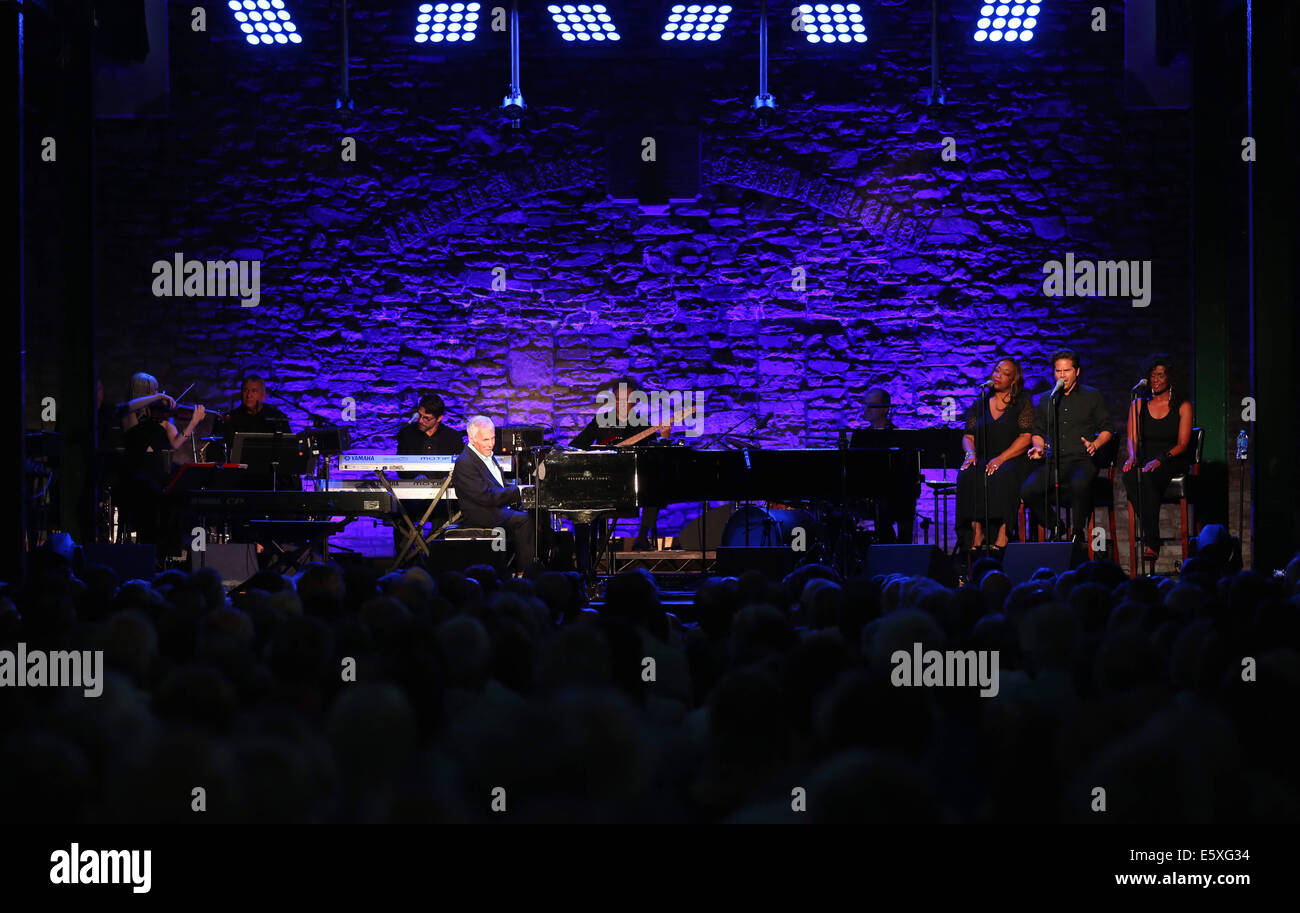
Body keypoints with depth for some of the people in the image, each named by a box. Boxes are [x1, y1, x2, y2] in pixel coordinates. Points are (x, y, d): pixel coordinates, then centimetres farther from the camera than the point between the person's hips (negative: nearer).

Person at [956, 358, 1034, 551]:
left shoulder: (1023, 402, 5)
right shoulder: (980, 402, 16)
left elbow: (1025, 437, -5)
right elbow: (968, 436, 16)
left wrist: (1001, 458, -17)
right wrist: (971, 453, -7)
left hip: (1012, 459, -3)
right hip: (983, 459, 3)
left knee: (1004, 475, -37)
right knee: (967, 475, -30)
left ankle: (1002, 531, -38)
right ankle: (977, 529, -31)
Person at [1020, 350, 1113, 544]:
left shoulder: (1092, 396, 12)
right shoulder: (1045, 400, 21)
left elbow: (1106, 429, 11)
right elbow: (1038, 432, 24)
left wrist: (1094, 445, -9)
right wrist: (1038, 448, 2)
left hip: (1082, 459, -3)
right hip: (1053, 460, 3)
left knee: (1079, 484, -40)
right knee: (1027, 491, -26)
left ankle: (1078, 533, -17)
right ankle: (1055, 527, -1)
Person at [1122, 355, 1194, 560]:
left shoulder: (1183, 406, 5)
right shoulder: (1138, 405, 15)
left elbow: (1182, 444, -3)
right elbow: (1132, 439, 9)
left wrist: (1160, 459, -20)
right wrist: (1132, 457, -14)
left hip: (1172, 464, -3)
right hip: (1145, 462, 3)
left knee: (1147, 476, -37)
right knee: (1130, 475, -35)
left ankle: (1150, 543, -36)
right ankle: (1151, 539, -35)